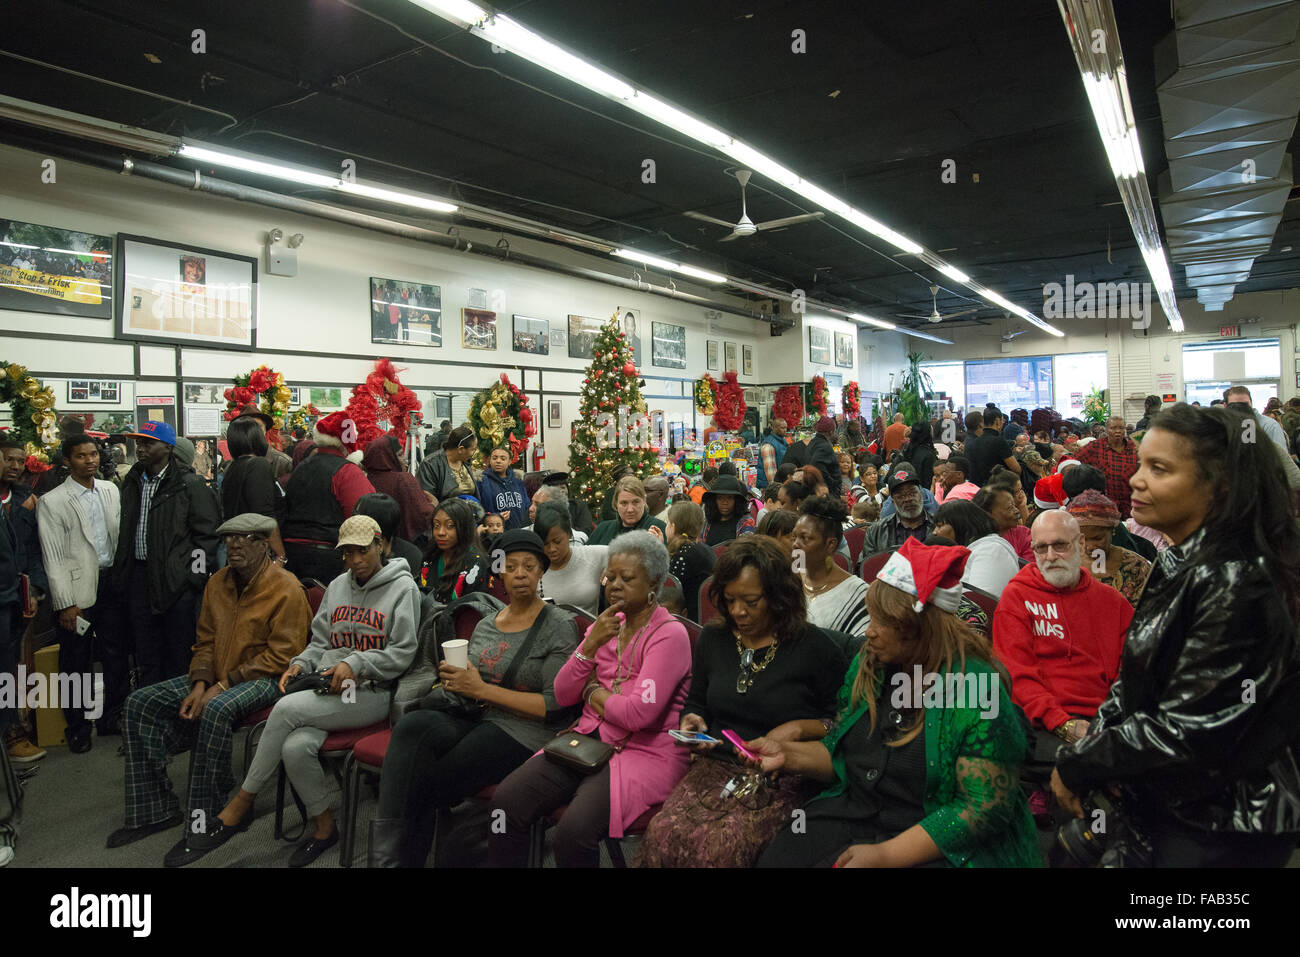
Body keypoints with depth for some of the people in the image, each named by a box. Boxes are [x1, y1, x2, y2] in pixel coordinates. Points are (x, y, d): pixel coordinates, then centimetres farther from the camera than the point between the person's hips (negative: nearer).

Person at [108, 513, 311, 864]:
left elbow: (280, 657, -17)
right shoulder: (218, 583, 9)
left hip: (264, 679, -8)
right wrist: (199, 685, -4)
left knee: (217, 710, -37)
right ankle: (153, 810, 6)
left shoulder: (286, 589, -15)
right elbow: (205, 641, 14)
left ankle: (202, 825, -24)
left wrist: (223, 685, -19)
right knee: (139, 703, -3)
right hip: (215, 680, 8)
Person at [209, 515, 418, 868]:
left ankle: (242, 803, -7)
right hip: (326, 689, 5)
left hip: (371, 693, -5)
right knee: (295, 747, -25)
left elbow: (402, 653, -5)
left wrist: (355, 663, -16)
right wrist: (301, 664, 2)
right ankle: (324, 826, -1)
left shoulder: (402, 587, 0)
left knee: (287, 708, -26)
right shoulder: (337, 586, 19)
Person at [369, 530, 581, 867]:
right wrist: (455, 679, -3)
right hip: (474, 719, 6)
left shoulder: (558, 627, -4)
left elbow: (555, 706, -11)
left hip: (525, 733, -5)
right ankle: (389, 855, -22)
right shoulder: (486, 624, 16)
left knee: (423, 787, -22)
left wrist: (482, 689, -14)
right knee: (412, 726, -26)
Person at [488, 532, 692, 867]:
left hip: (646, 753, -6)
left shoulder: (669, 635, -10)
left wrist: (593, 692, -2)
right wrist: (591, 645, -6)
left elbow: (639, 714, -20)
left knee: (574, 830, -30)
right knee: (506, 800, -15)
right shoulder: (607, 625, 12)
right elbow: (562, 695, 8)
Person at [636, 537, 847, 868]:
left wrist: (799, 728, -13)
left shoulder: (815, 648, -2)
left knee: (719, 846, -29)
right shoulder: (712, 639, 12)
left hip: (779, 778, -3)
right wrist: (691, 720, 2)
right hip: (714, 767, 4)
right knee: (662, 833, -24)